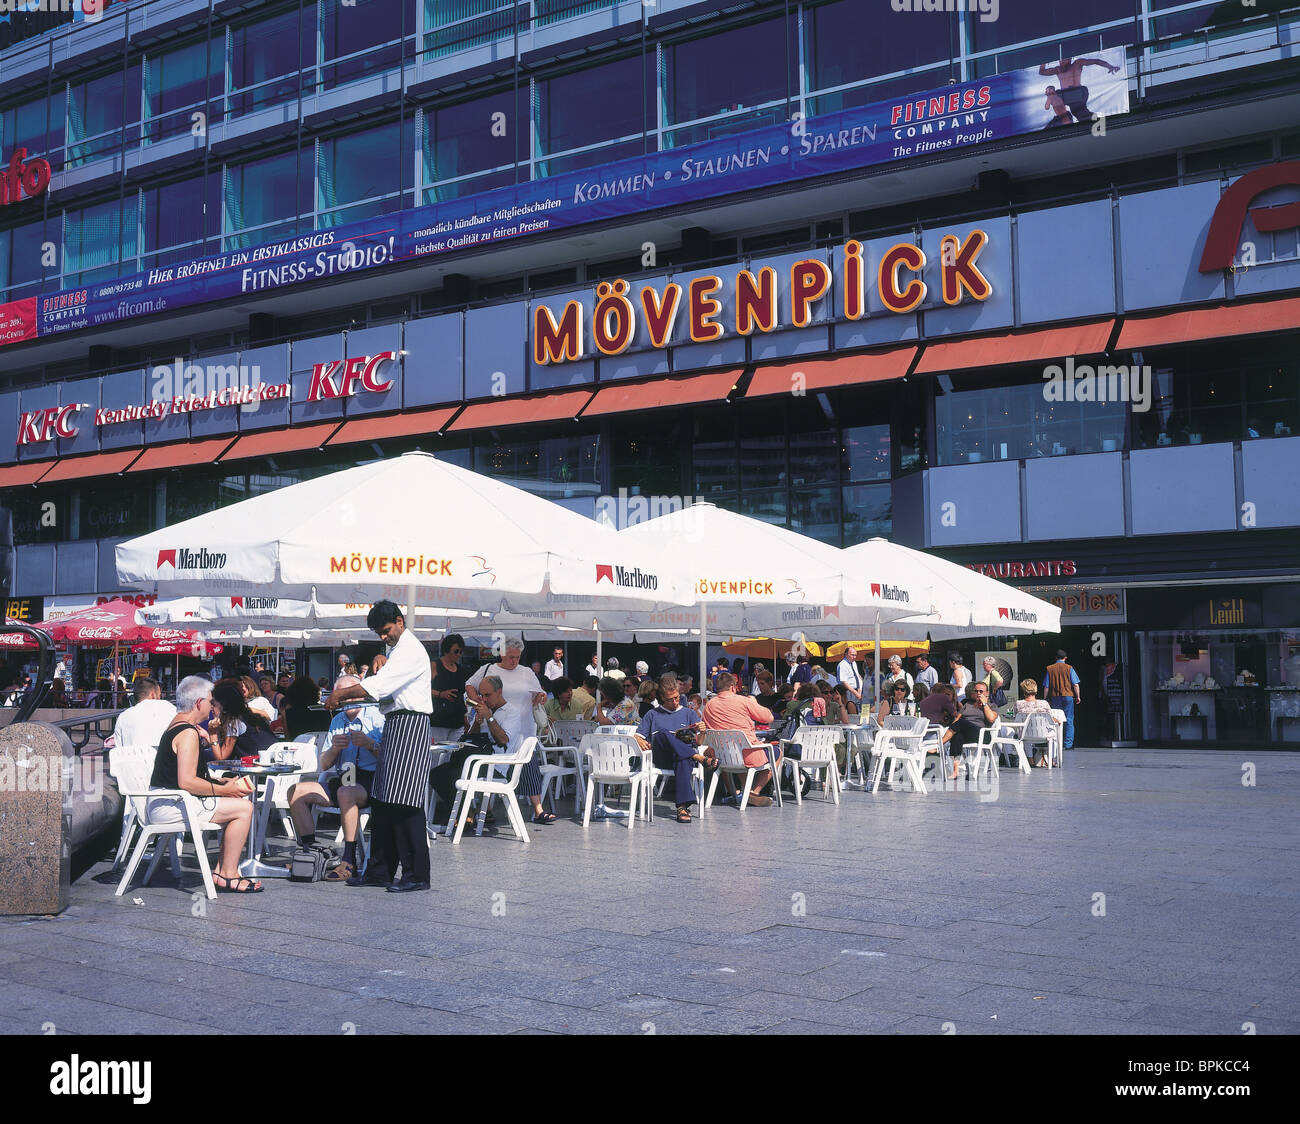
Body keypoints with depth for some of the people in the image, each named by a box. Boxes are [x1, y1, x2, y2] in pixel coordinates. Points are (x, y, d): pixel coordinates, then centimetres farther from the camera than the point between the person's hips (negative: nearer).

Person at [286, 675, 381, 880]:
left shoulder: (377, 717, -1)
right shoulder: (337, 721, 18)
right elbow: (324, 765, 15)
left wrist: (369, 744, -24)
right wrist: (334, 749, -5)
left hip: (369, 782, -7)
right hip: (340, 780, 7)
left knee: (346, 792, -38)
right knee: (296, 791, -7)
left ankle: (349, 862, -34)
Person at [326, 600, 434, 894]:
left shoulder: (411, 650, -11)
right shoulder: (396, 649, 21)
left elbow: (379, 683, -20)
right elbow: (384, 691, 24)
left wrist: (341, 694, -13)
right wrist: (352, 698, 10)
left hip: (410, 726, -10)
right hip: (394, 726, 10)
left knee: (404, 803, -11)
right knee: (383, 802, 11)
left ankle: (416, 875, -7)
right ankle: (379, 870, 17)